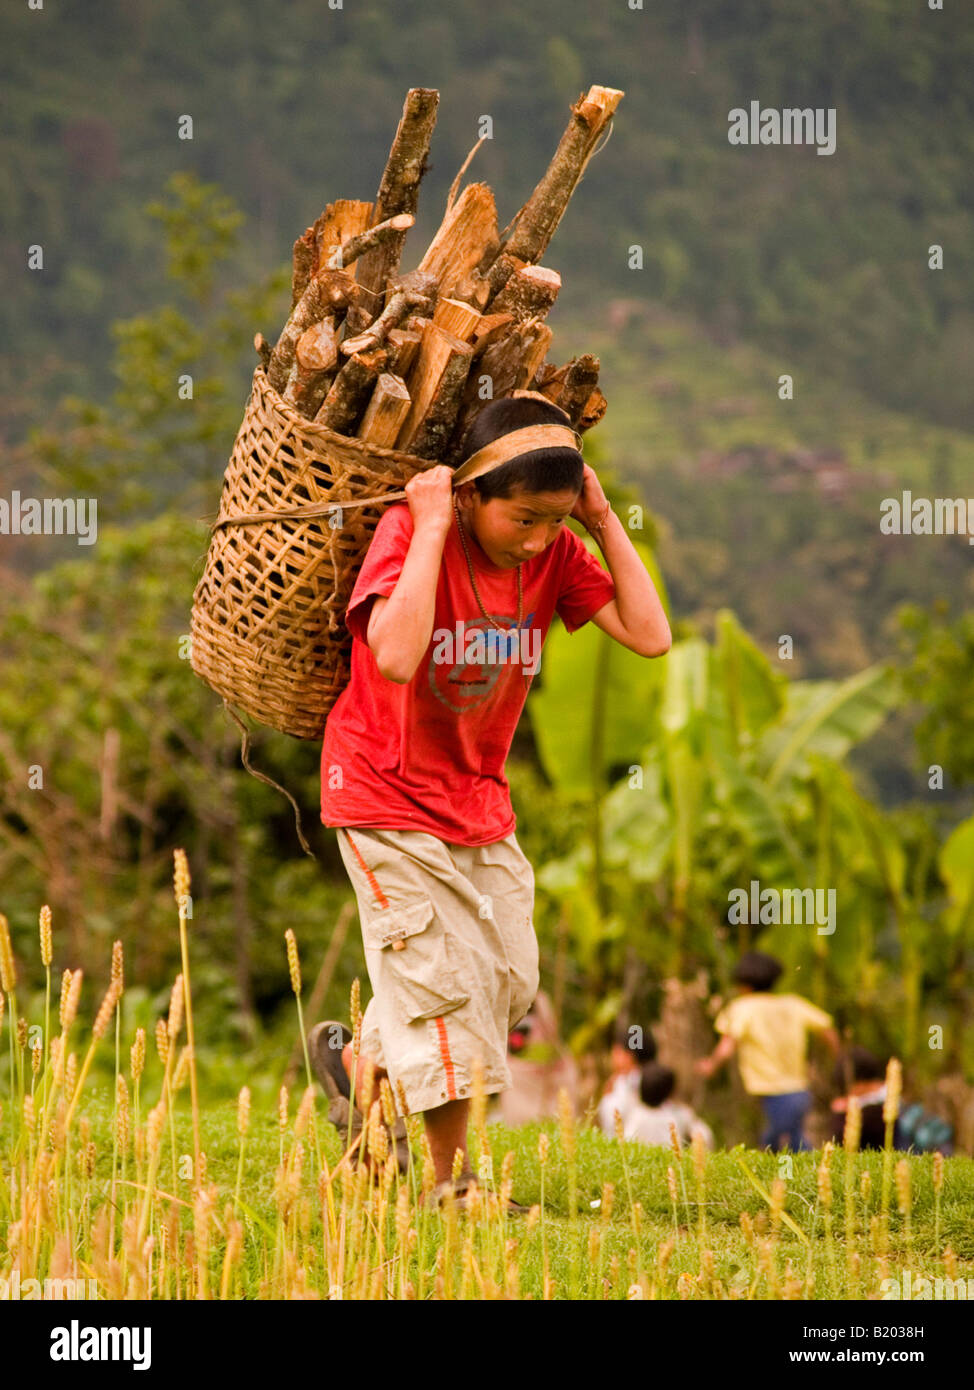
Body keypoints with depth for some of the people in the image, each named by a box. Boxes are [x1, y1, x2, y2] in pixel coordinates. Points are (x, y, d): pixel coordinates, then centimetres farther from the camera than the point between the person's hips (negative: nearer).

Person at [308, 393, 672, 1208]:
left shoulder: (554, 554, -6)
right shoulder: (409, 531, -22)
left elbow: (650, 636, -14)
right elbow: (396, 657, -38)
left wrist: (606, 522, -15)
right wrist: (431, 528, -33)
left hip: (479, 798, 6)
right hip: (387, 793, -6)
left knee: (508, 981, 8)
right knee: (442, 984, -7)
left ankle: (357, 1064, 31)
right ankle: (452, 1178, 7)